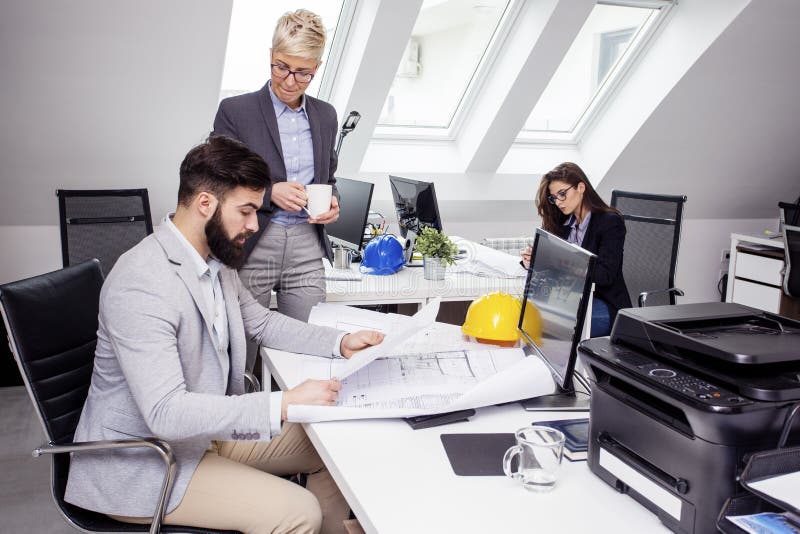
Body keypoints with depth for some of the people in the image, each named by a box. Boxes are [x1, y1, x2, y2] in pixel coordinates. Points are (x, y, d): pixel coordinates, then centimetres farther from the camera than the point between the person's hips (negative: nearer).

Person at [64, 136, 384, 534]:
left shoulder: (215, 261, 1)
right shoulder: (140, 285, -27)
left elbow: (260, 322, 16)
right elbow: (164, 413, -33)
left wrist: (339, 343, 2)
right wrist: (285, 404, -36)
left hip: (208, 428, 9)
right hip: (141, 463, -9)